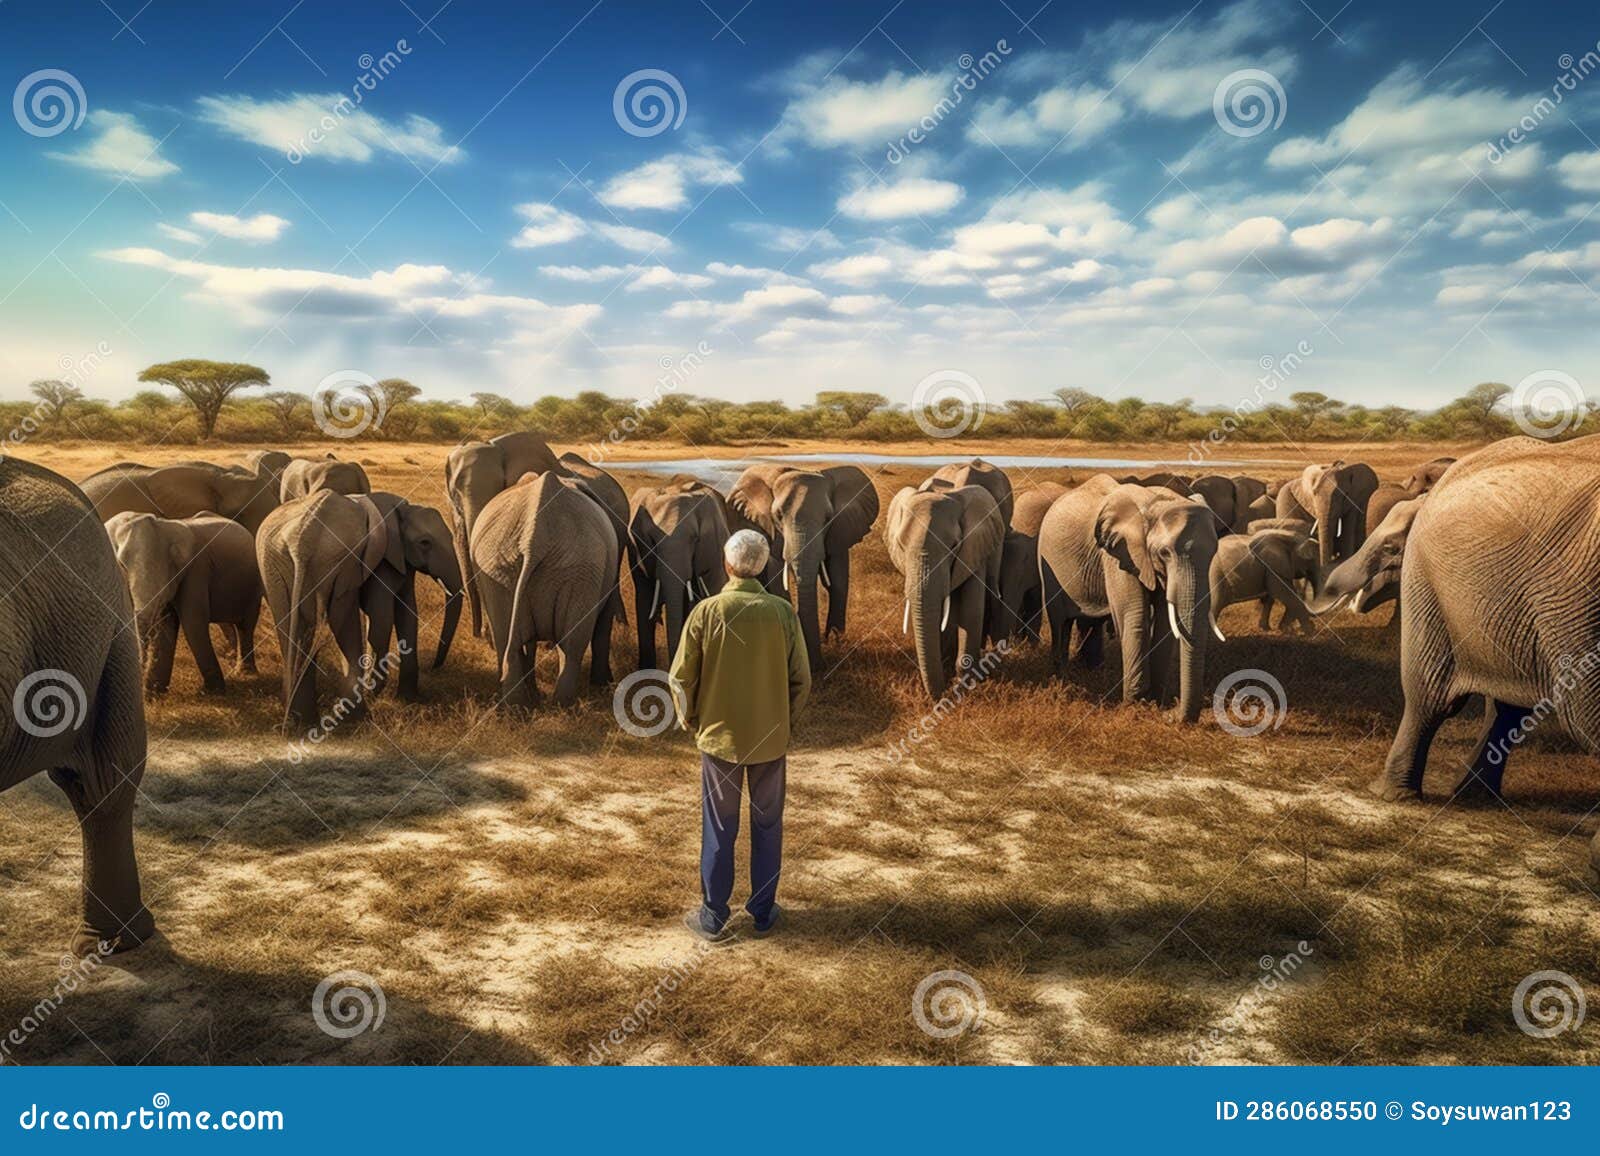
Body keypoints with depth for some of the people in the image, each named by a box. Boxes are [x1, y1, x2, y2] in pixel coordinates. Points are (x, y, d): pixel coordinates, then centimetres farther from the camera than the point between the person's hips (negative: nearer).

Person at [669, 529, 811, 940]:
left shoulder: (707, 611, -13)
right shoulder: (783, 612, -9)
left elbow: (681, 677, -8)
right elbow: (801, 679, -4)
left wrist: (689, 718, 9)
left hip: (719, 735, -1)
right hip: (771, 737, 1)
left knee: (719, 829, 11)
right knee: (768, 825, 15)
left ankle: (712, 917, 19)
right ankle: (763, 913, 24)